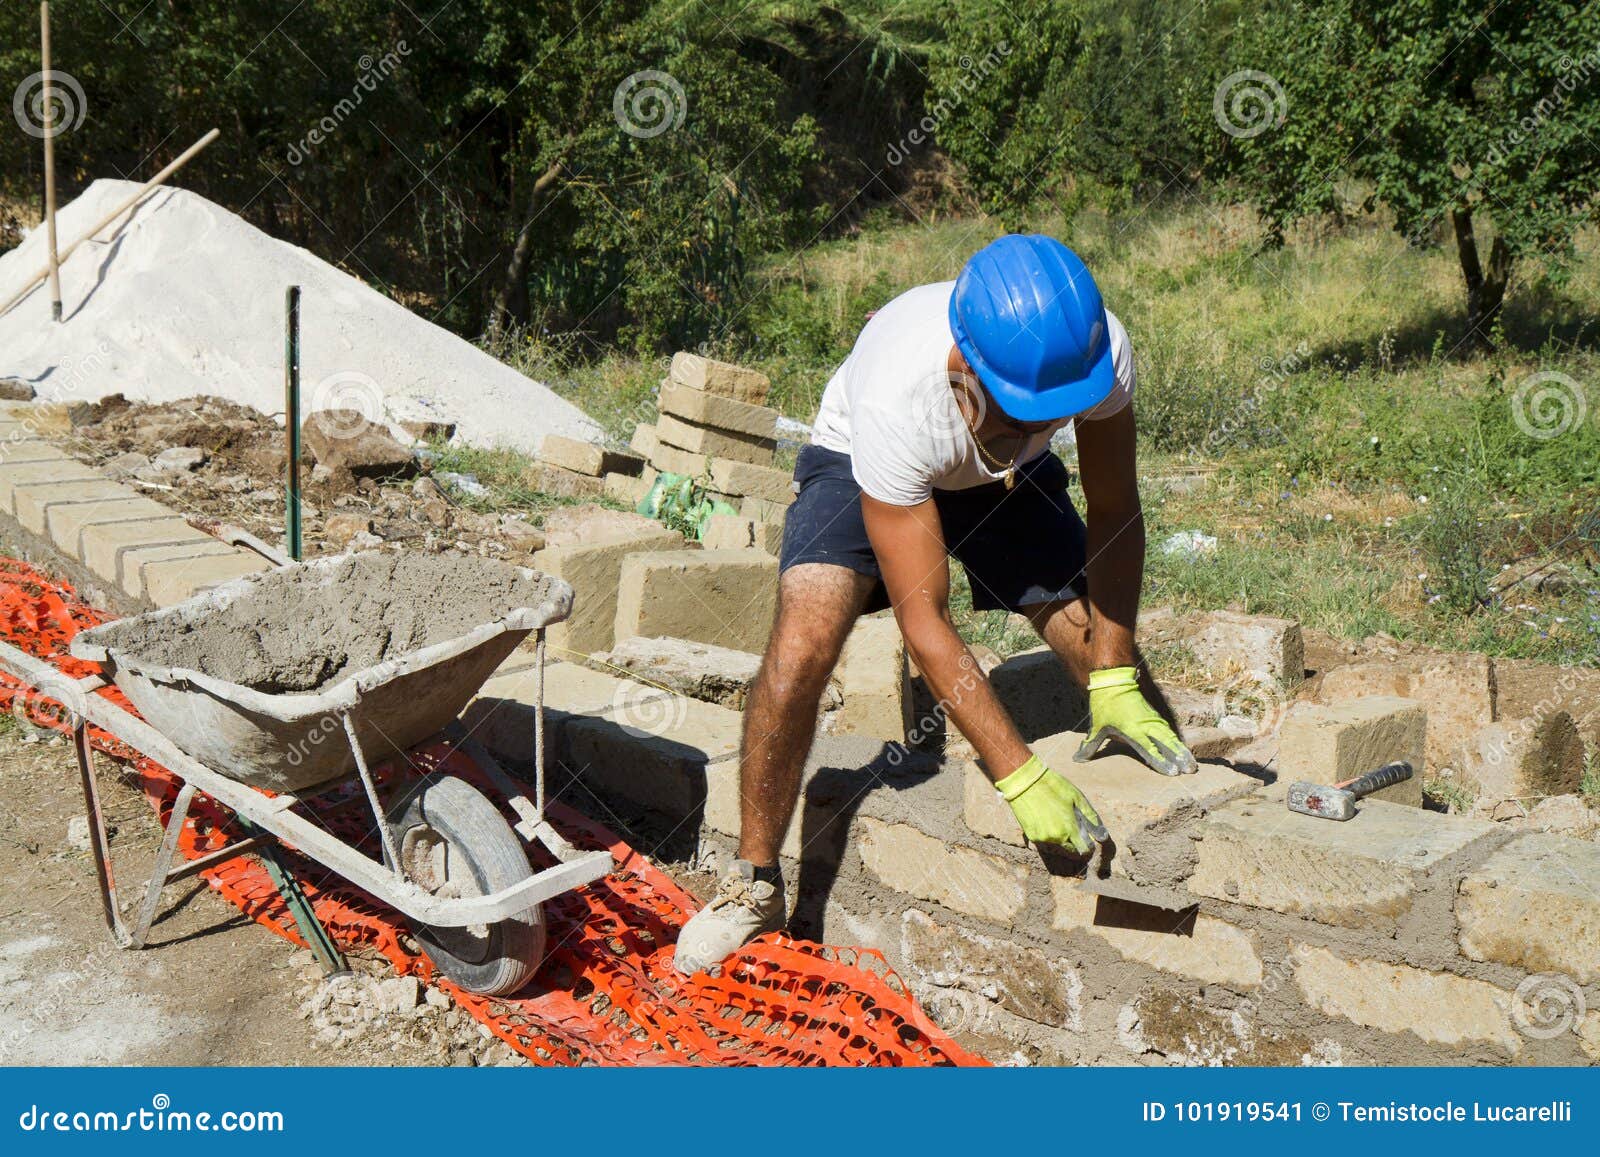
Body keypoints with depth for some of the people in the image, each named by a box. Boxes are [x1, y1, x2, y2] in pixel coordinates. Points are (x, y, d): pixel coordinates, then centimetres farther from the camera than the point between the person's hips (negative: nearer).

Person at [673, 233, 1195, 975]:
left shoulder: (1098, 352, -32)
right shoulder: (895, 400, -42)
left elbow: (1114, 515, -15)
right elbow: (924, 624, -38)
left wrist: (1115, 679, -23)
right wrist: (1018, 775, -40)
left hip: (1011, 474, 4)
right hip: (862, 466, -3)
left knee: (1114, 669, -10)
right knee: (799, 648, -26)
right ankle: (754, 883, -6)